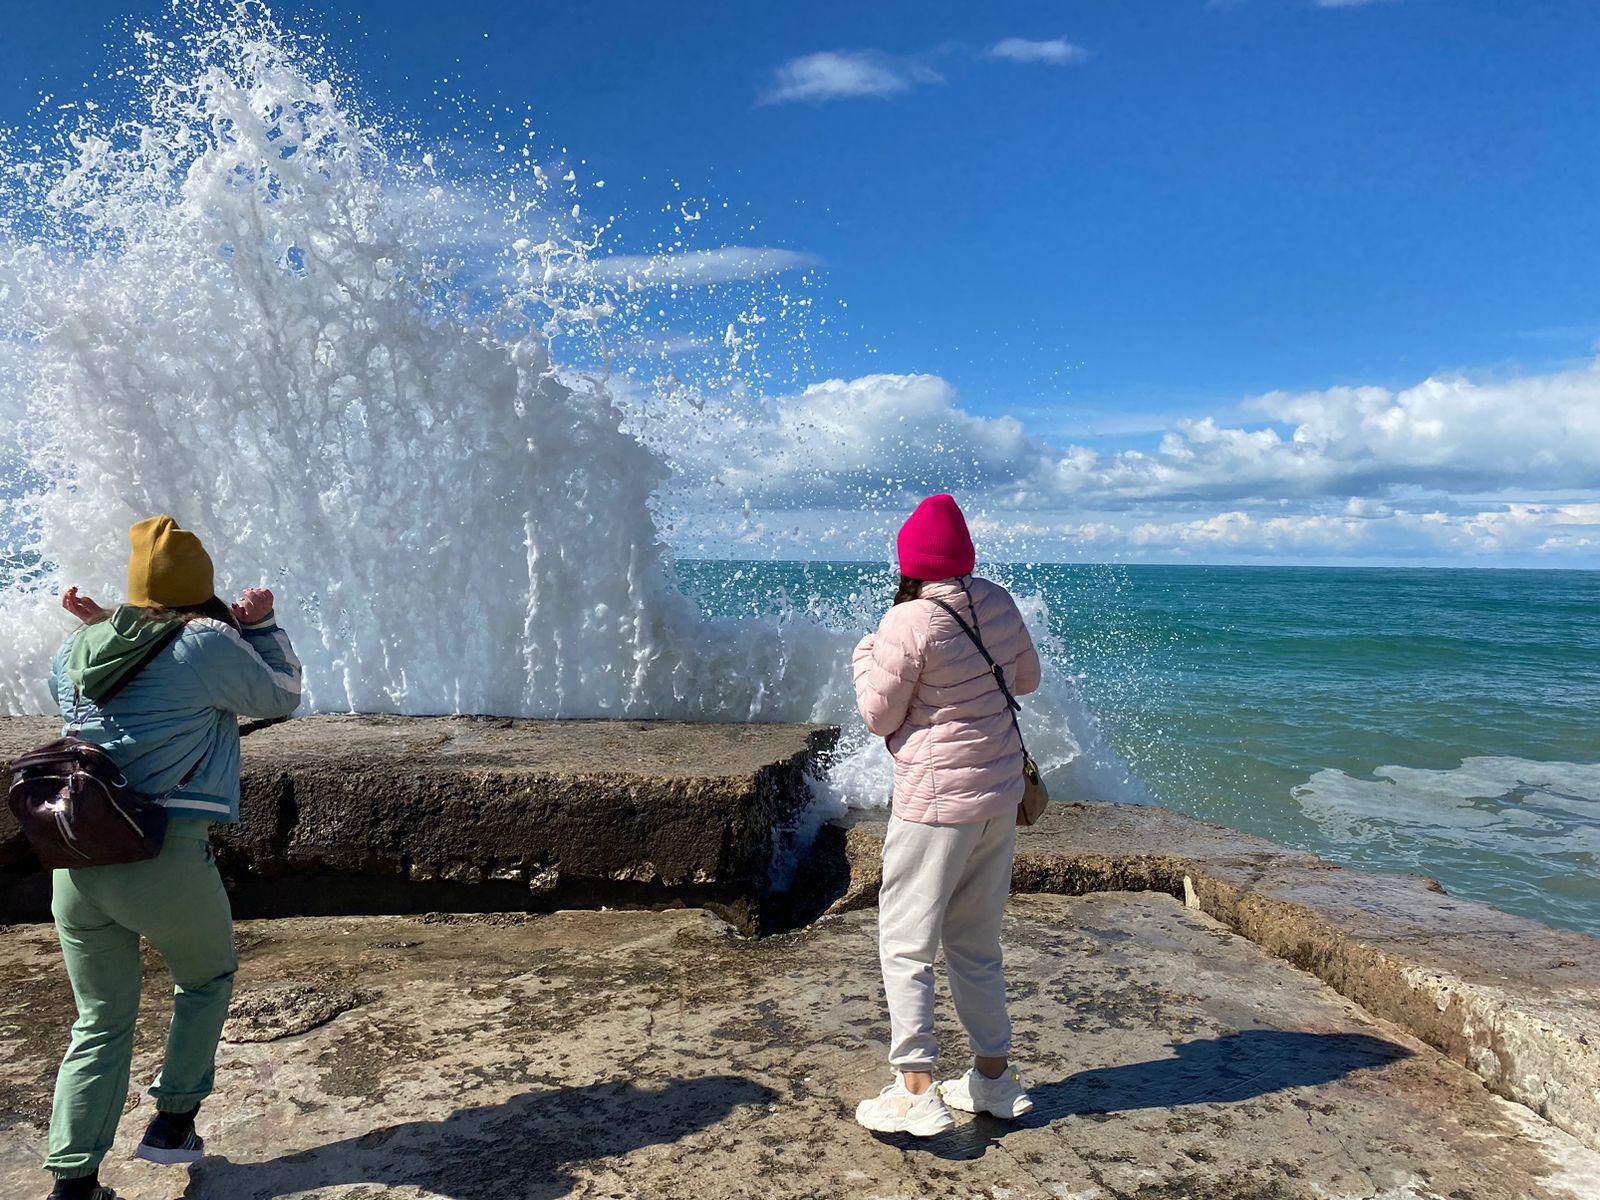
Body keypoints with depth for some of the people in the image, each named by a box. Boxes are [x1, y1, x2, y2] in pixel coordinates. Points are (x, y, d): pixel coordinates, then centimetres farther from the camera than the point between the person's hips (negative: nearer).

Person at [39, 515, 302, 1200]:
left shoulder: (75, 653, 9)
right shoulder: (211, 643, -8)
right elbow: (281, 697, 7)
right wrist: (261, 623, 15)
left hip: (75, 862, 5)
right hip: (166, 862, -5)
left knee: (100, 1022, 18)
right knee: (206, 980, 24)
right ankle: (173, 1122, 27)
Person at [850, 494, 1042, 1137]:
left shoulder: (909, 624, -19)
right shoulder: (997, 602, 1)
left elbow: (880, 717, -9)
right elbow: (1027, 678, 16)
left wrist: (865, 658, 6)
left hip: (935, 803, -7)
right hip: (1001, 798, 7)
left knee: (906, 945, 4)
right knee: (977, 944, 19)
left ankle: (916, 1091, 4)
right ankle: (994, 1078, 28)